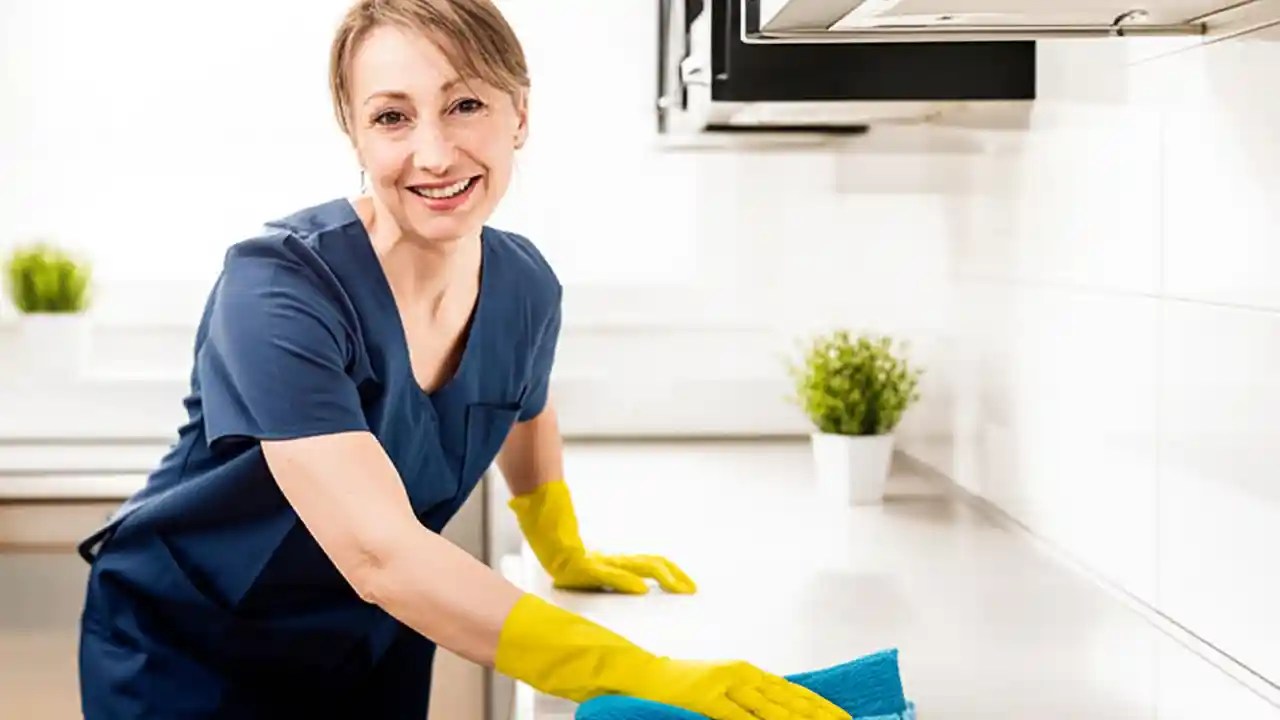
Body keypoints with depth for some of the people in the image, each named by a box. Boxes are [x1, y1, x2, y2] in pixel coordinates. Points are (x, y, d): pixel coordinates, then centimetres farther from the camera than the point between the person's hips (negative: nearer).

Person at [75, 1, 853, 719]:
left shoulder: (525, 286, -10)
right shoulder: (277, 288, -29)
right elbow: (380, 552, -38)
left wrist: (568, 555, 22)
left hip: (371, 653, 5)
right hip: (181, 653, -5)